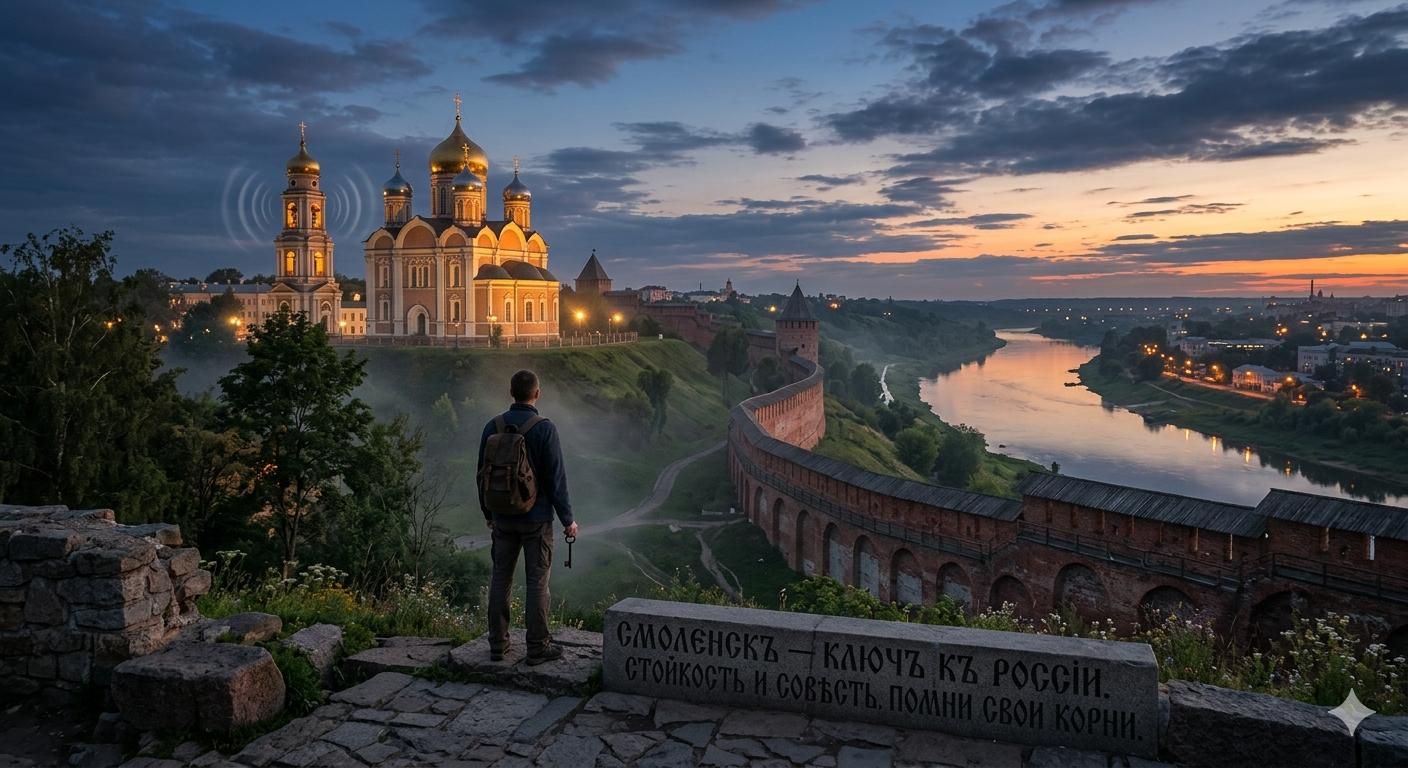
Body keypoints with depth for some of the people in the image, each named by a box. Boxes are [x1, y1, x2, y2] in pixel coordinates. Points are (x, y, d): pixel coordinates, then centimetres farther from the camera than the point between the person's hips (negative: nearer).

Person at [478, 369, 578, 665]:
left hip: (503, 518, 4)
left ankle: (498, 644, 19)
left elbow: (483, 474, 6)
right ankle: (538, 647, 8)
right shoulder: (544, 428, -14)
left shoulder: (493, 427, -1)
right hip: (536, 518, -4)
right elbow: (556, 478, -13)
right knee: (537, 582, 3)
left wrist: (488, 513, 19)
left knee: (501, 579, 12)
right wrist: (568, 519, -4)